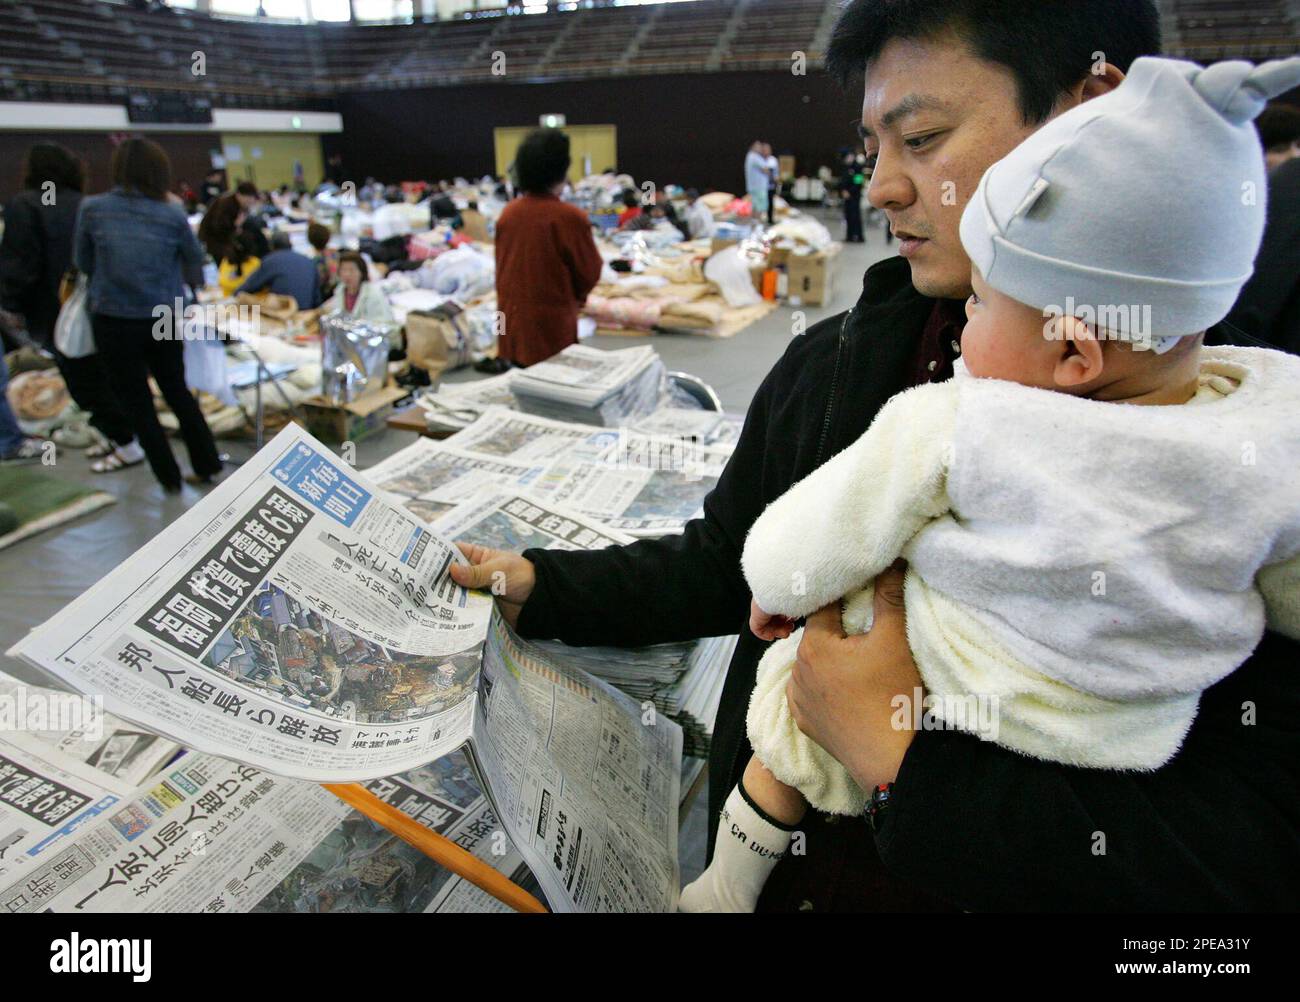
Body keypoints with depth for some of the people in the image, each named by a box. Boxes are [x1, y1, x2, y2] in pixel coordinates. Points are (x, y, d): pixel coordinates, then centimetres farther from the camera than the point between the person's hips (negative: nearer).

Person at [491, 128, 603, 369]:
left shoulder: (508, 212, -1)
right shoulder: (569, 217, -16)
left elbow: (501, 266, 11)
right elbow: (590, 273, -6)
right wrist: (574, 296, 14)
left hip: (512, 322, 6)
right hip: (551, 325, -6)